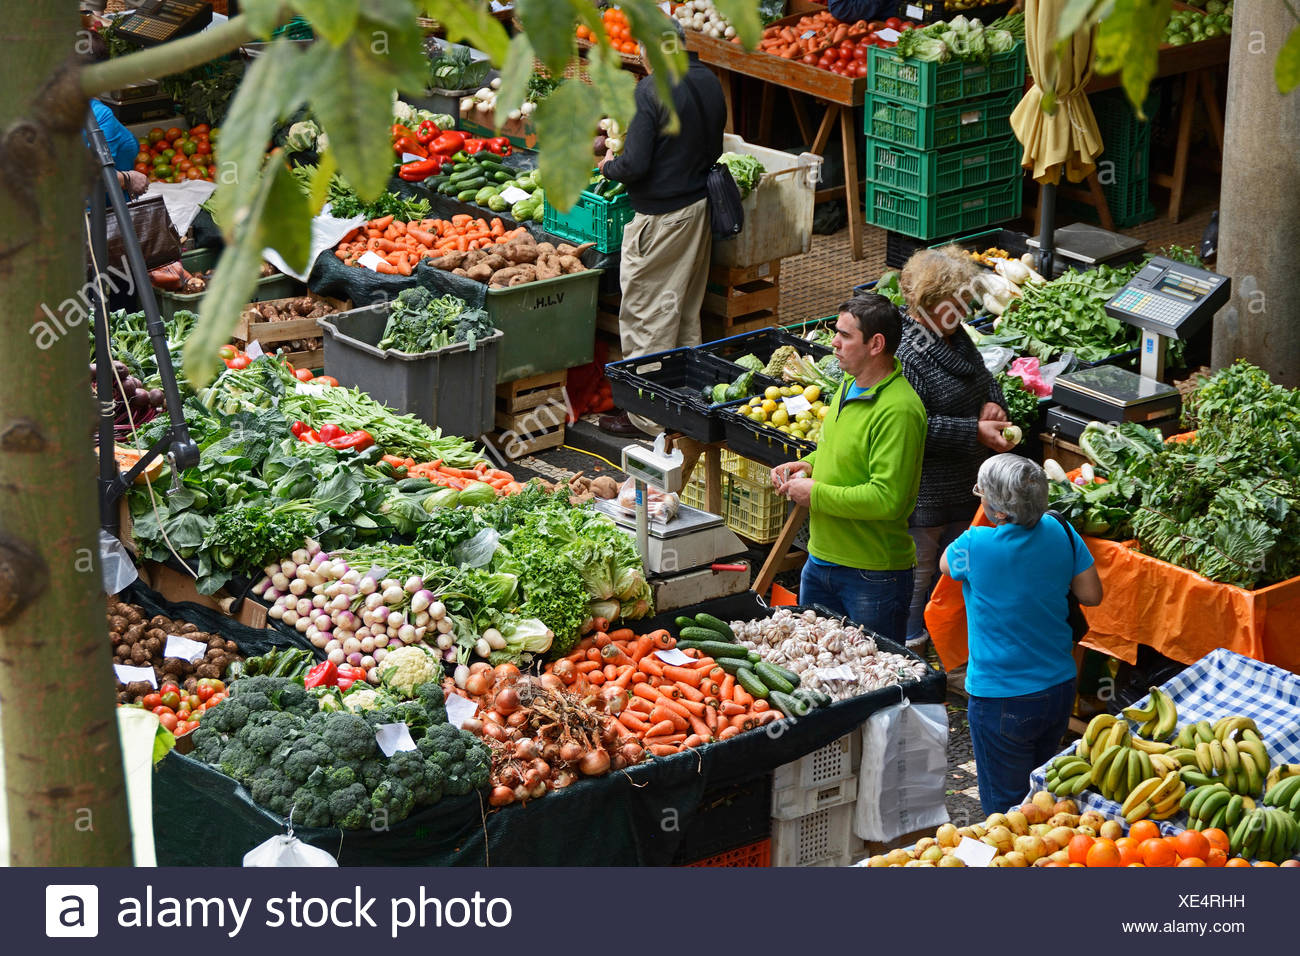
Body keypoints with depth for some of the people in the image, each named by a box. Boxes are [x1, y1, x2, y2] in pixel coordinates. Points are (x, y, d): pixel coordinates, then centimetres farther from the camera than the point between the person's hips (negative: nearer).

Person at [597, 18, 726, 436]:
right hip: (701, 207, 8)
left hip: (662, 217, -8)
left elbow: (635, 165, -21)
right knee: (687, 314, 18)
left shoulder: (650, 91, -20)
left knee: (646, 316, 2)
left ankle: (647, 415, 8)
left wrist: (609, 166, -2)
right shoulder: (709, 82, 4)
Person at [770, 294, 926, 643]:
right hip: (822, 559, 9)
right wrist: (809, 466, 5)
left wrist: (816, 493, -19)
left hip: (873, 575, -9)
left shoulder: (898, 410, -24)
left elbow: (886, 499, -28)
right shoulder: (850, 384, 7)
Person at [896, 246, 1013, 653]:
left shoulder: (956, 337, 7)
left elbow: (983, 378, 24)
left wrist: (993, 403, 2)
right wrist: (975, 432, -26)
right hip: (925, 493, -9)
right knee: (921, 570, 3)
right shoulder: (909, 354, -23)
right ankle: (910, 646, 17)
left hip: (964, 483, 10)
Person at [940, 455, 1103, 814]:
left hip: (1002, 700, -5)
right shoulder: (1059, 532, -9)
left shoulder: (976, 545, -21)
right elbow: (1092, 595, 1)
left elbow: (946, 564, 3)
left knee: (1005, 808, 7)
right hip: (1060, 687, 6)